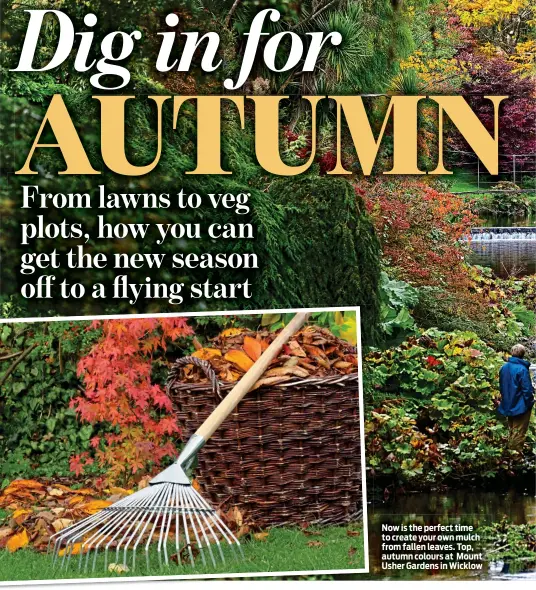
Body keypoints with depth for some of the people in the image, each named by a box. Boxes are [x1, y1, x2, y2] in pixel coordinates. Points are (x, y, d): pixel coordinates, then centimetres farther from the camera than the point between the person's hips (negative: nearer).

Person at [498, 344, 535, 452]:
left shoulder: (504, 367, 0)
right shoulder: (522, 369, -23)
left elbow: (501, 386, 12)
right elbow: (527, 389, -20)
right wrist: (530, 403, -7)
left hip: (508, 405, 7)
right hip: (521, 406, -7)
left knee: (512, 430, 21)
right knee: (519, 433, 3)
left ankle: (510, 448, 31)